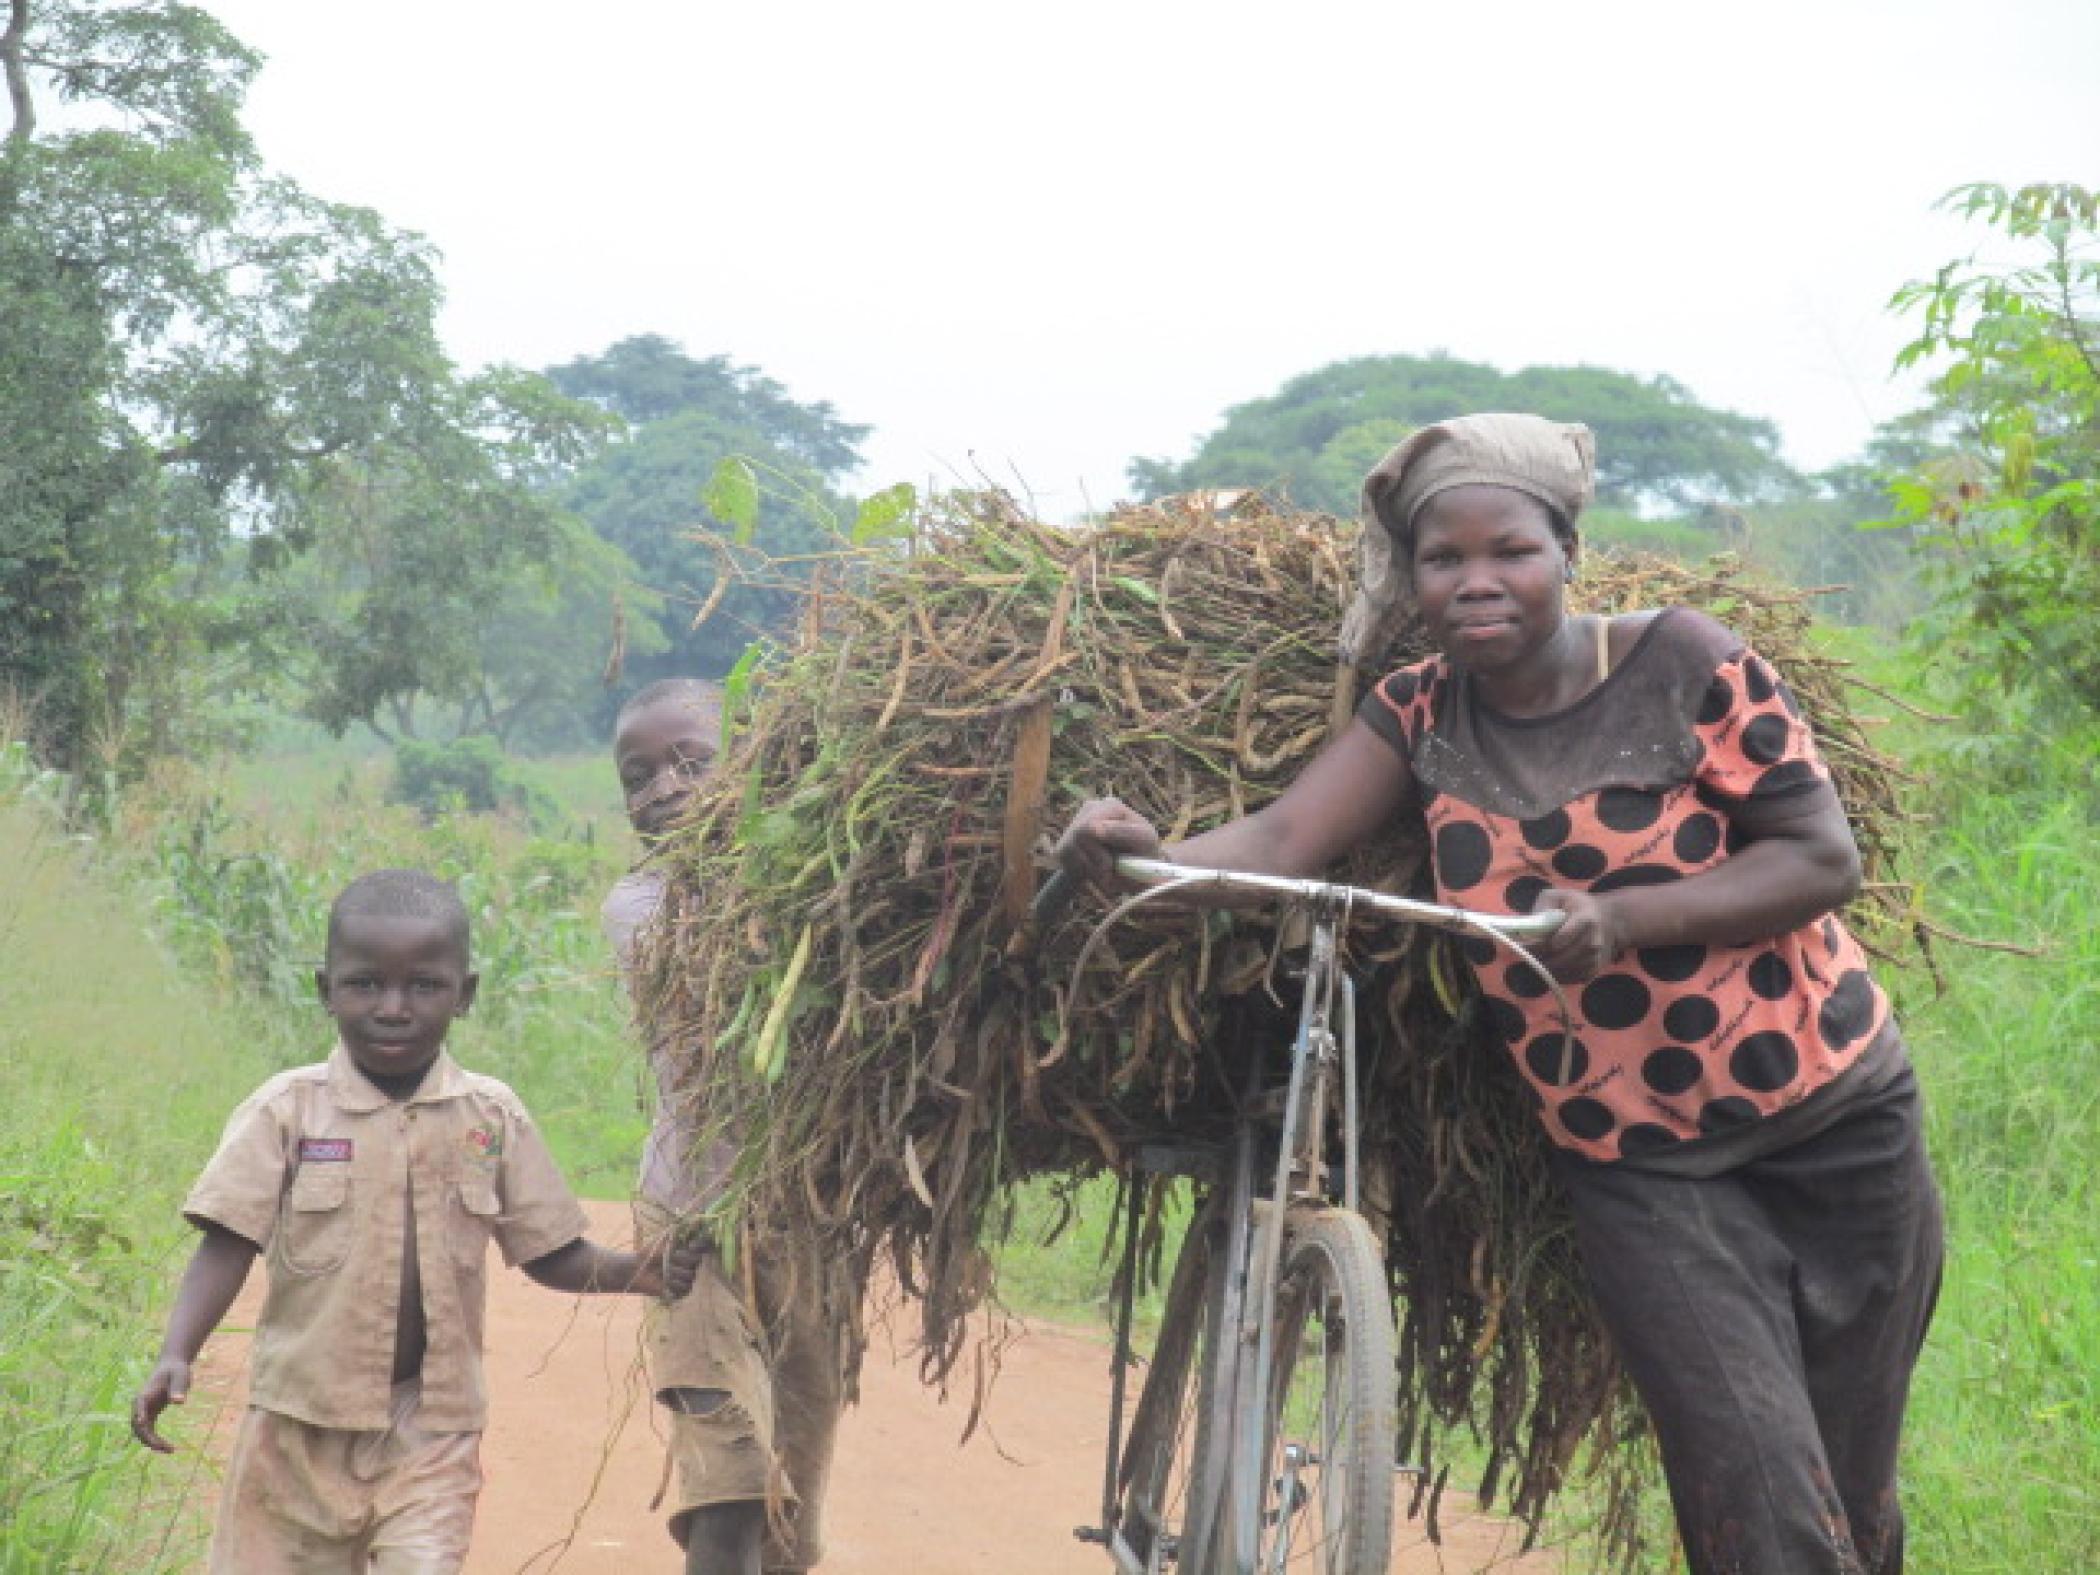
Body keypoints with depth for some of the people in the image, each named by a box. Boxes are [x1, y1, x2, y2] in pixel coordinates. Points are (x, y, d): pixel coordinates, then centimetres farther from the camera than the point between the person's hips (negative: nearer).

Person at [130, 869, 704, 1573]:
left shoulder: (492, 1117, 1)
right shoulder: (287, 1110, -4)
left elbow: (550, 1252, 7)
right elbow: (230, 1243, -6)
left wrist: (630, 1272, -12)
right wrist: (176, 1354, -20)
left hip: (432, 1433, 0)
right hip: (301, 1427, 0)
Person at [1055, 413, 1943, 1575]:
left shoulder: (1680, 661, -10)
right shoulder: (1420, 718, -2)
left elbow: (1823, 857, -11)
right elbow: (1281, 840, -16)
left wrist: (1624, 919, -25)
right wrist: (1146, 857, -38)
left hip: (1838, 1128, -1)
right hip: (1638, 1166, 1)